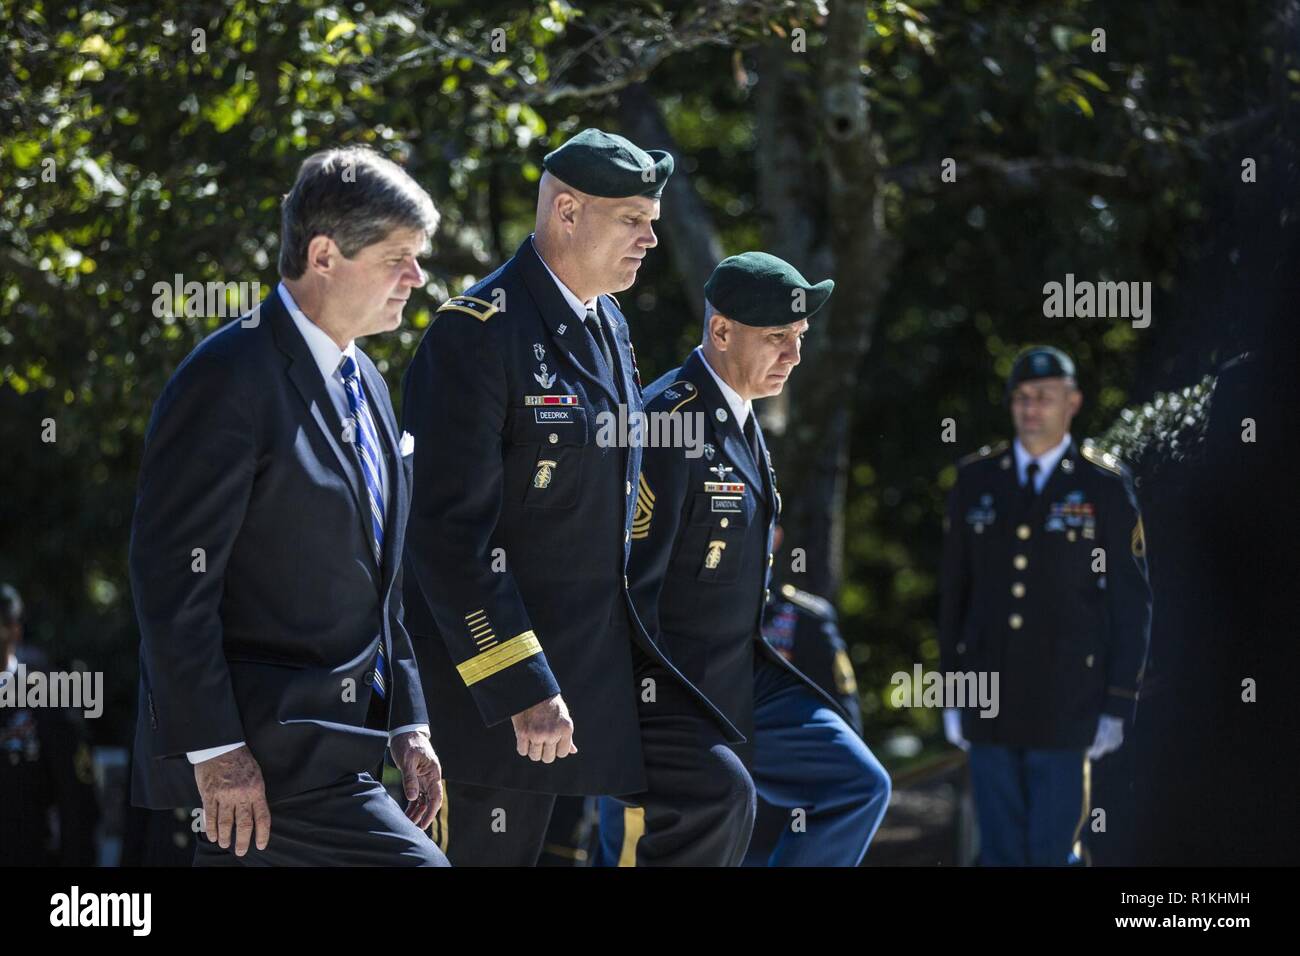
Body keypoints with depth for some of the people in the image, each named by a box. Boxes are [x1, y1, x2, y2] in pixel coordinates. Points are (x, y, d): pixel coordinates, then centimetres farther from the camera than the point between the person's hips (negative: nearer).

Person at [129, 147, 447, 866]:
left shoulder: (364, 383, 17)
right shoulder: (229, 380, -13)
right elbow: (173, 577, -18)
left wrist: (407, 725, 16)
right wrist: (215, 750, -21)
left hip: (338, 739, 9)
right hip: (268, 752, -9)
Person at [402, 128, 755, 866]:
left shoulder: (611, 328, 11)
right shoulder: (477, 333, -17)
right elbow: (449, 533, -22)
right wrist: (521, 688, -25)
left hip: (608, 654, 8)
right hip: (504, 657, -8)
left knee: (718, 792, 0)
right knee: (495, 853, 0)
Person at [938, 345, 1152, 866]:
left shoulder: (1105, 486, -2)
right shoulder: (975, 480, 6)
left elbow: (1131, 603, 0)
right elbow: (953, 592, 10)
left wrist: (1118, 706, -4)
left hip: (1065, 705, -3)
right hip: (988, 704, 3)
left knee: (1053, 851, -4)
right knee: (1000, 852, 7)